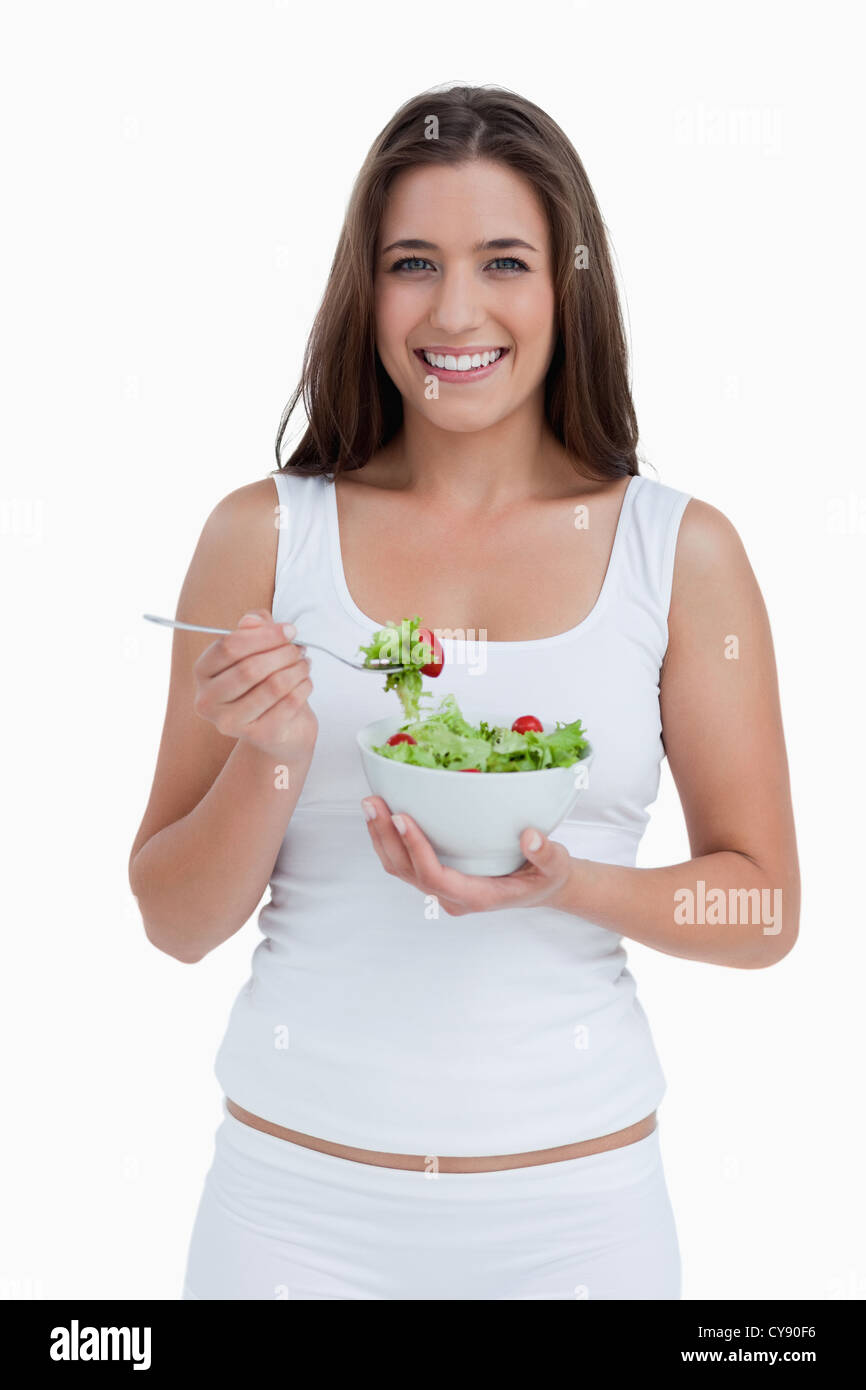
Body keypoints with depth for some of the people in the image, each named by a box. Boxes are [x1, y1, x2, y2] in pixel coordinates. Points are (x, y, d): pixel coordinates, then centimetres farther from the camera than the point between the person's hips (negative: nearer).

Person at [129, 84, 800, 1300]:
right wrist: (271, 756, -18)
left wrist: (566, 886, -16)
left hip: (574, 1199, 1)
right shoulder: (264, 536, -4)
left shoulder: (684, 552, -4)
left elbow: (762, 911, 1)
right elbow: (176, 923, 0)